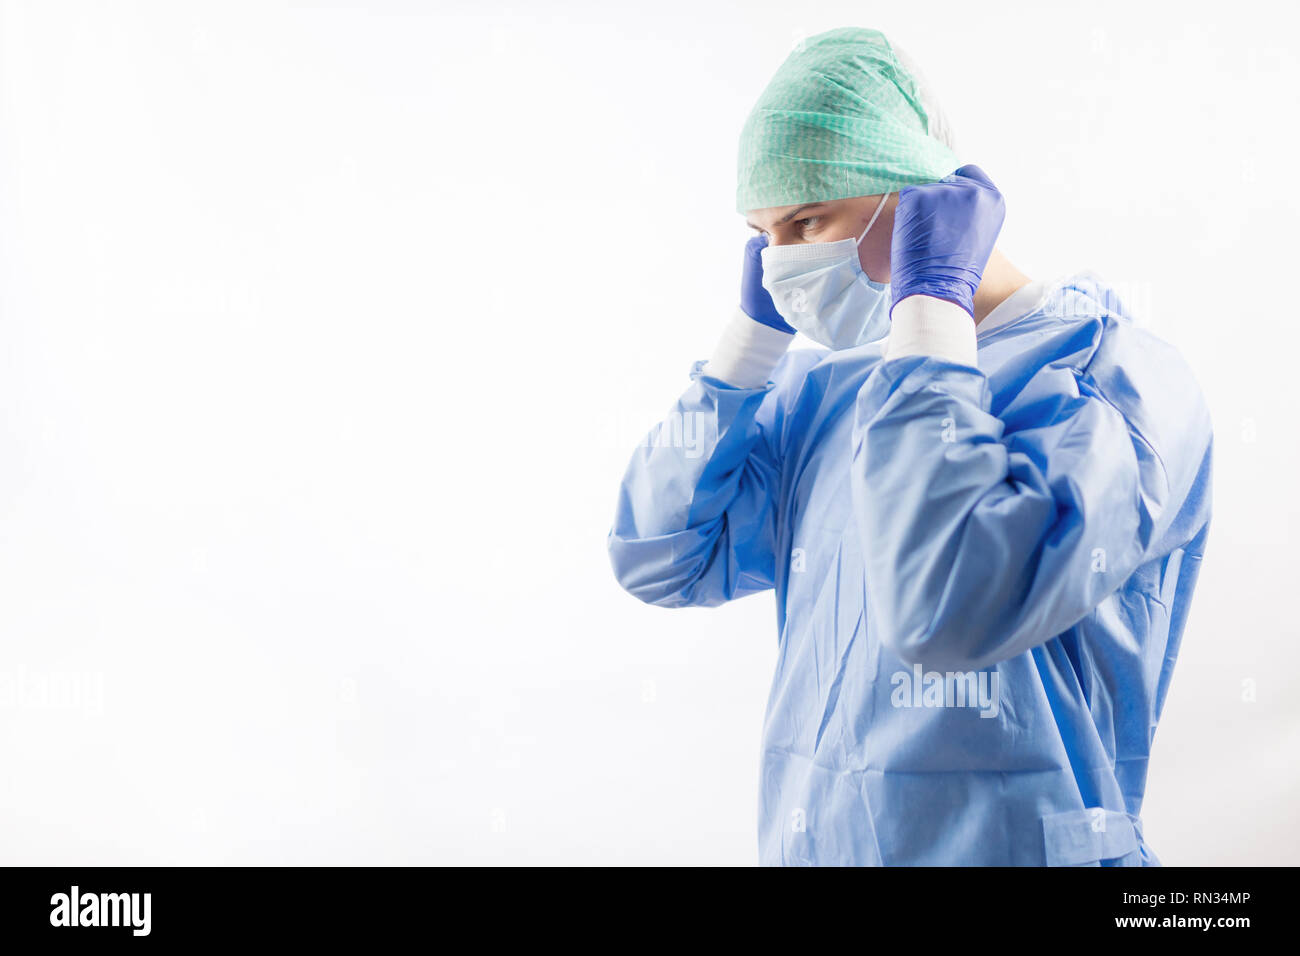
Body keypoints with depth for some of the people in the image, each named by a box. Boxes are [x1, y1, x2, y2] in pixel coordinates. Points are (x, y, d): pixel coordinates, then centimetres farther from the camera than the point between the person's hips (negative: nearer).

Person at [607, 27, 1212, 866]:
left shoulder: (1109, 368, -16)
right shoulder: (823, 386, 6)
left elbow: (950, 609, -32)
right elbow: (661, 560, 1)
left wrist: (930, 300, -22)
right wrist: (757, 324, 0)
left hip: (1005, 844, -6)